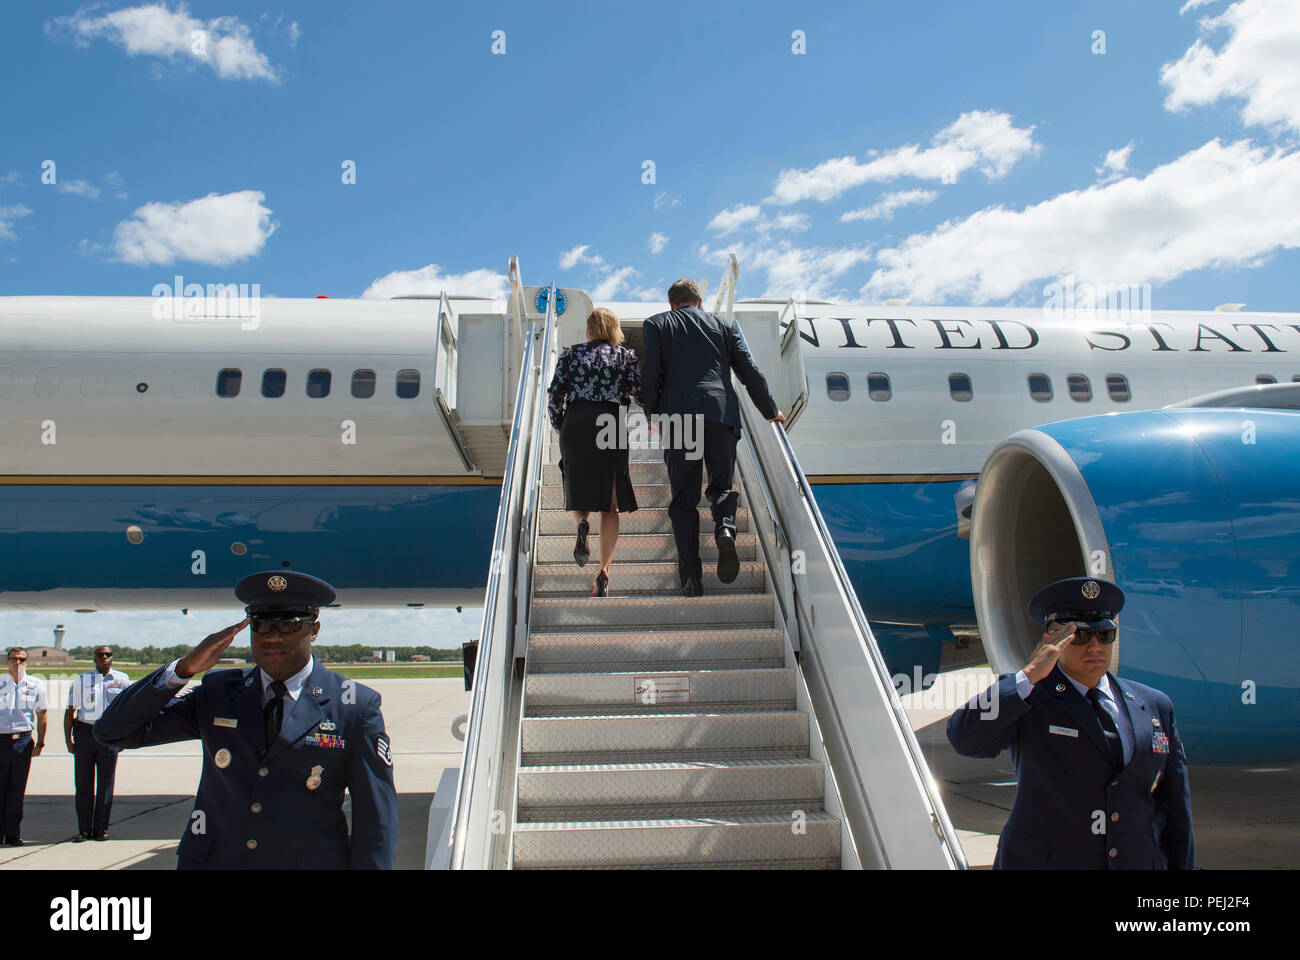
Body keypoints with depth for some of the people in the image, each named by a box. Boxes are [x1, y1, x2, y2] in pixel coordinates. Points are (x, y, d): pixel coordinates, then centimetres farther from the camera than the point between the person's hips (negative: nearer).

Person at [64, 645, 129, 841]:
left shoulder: (122, 679, 6)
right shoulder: (81, 680, 5)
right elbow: (70, 711, 7)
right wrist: (68, 740, 0)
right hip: (85, 732, 0)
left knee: (105, 784, 2)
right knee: (83, 783, 2)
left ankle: (101, 829, 10)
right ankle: (84, 830, 10)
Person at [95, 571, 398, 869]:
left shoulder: (356, 707, -8)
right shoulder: (218, 693, 3)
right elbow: (113, 731, -2)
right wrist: (183, 667, -15)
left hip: (313, 861, -2)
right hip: (211, 860, 3)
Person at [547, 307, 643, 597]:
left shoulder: (571, 353, 13)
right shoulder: (625, 356, 11)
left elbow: (554, 394, 6)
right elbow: (639, 393, 0)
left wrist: (559, 426, 18)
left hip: (575, 423, 1)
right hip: (611, 423, -1)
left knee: (578, 493, 17)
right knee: (610, 503, 4)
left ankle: (581, 523, -18)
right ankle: (604, 571, -5)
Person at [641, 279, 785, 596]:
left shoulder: (656, 325, 14)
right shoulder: (725, 326, 19)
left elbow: (650, 373, 2)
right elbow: (750, 371, 15)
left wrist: (653, 414, 12)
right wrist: (771, 410, 25)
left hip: (679, 415, -1)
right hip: (722, 413, 1)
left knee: (684, 498, 4)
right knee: (721, 485, 15)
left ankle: (691, 576, -4)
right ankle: (725, 529, -18)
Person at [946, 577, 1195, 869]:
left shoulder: (1155, 706, 7)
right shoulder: (1024, 695, -6)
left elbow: (1175, 807, 9)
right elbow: (964, 738, -24)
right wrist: (1030, 674, -24)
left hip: (1138, 861, 4)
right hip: (1042, 860, -3)